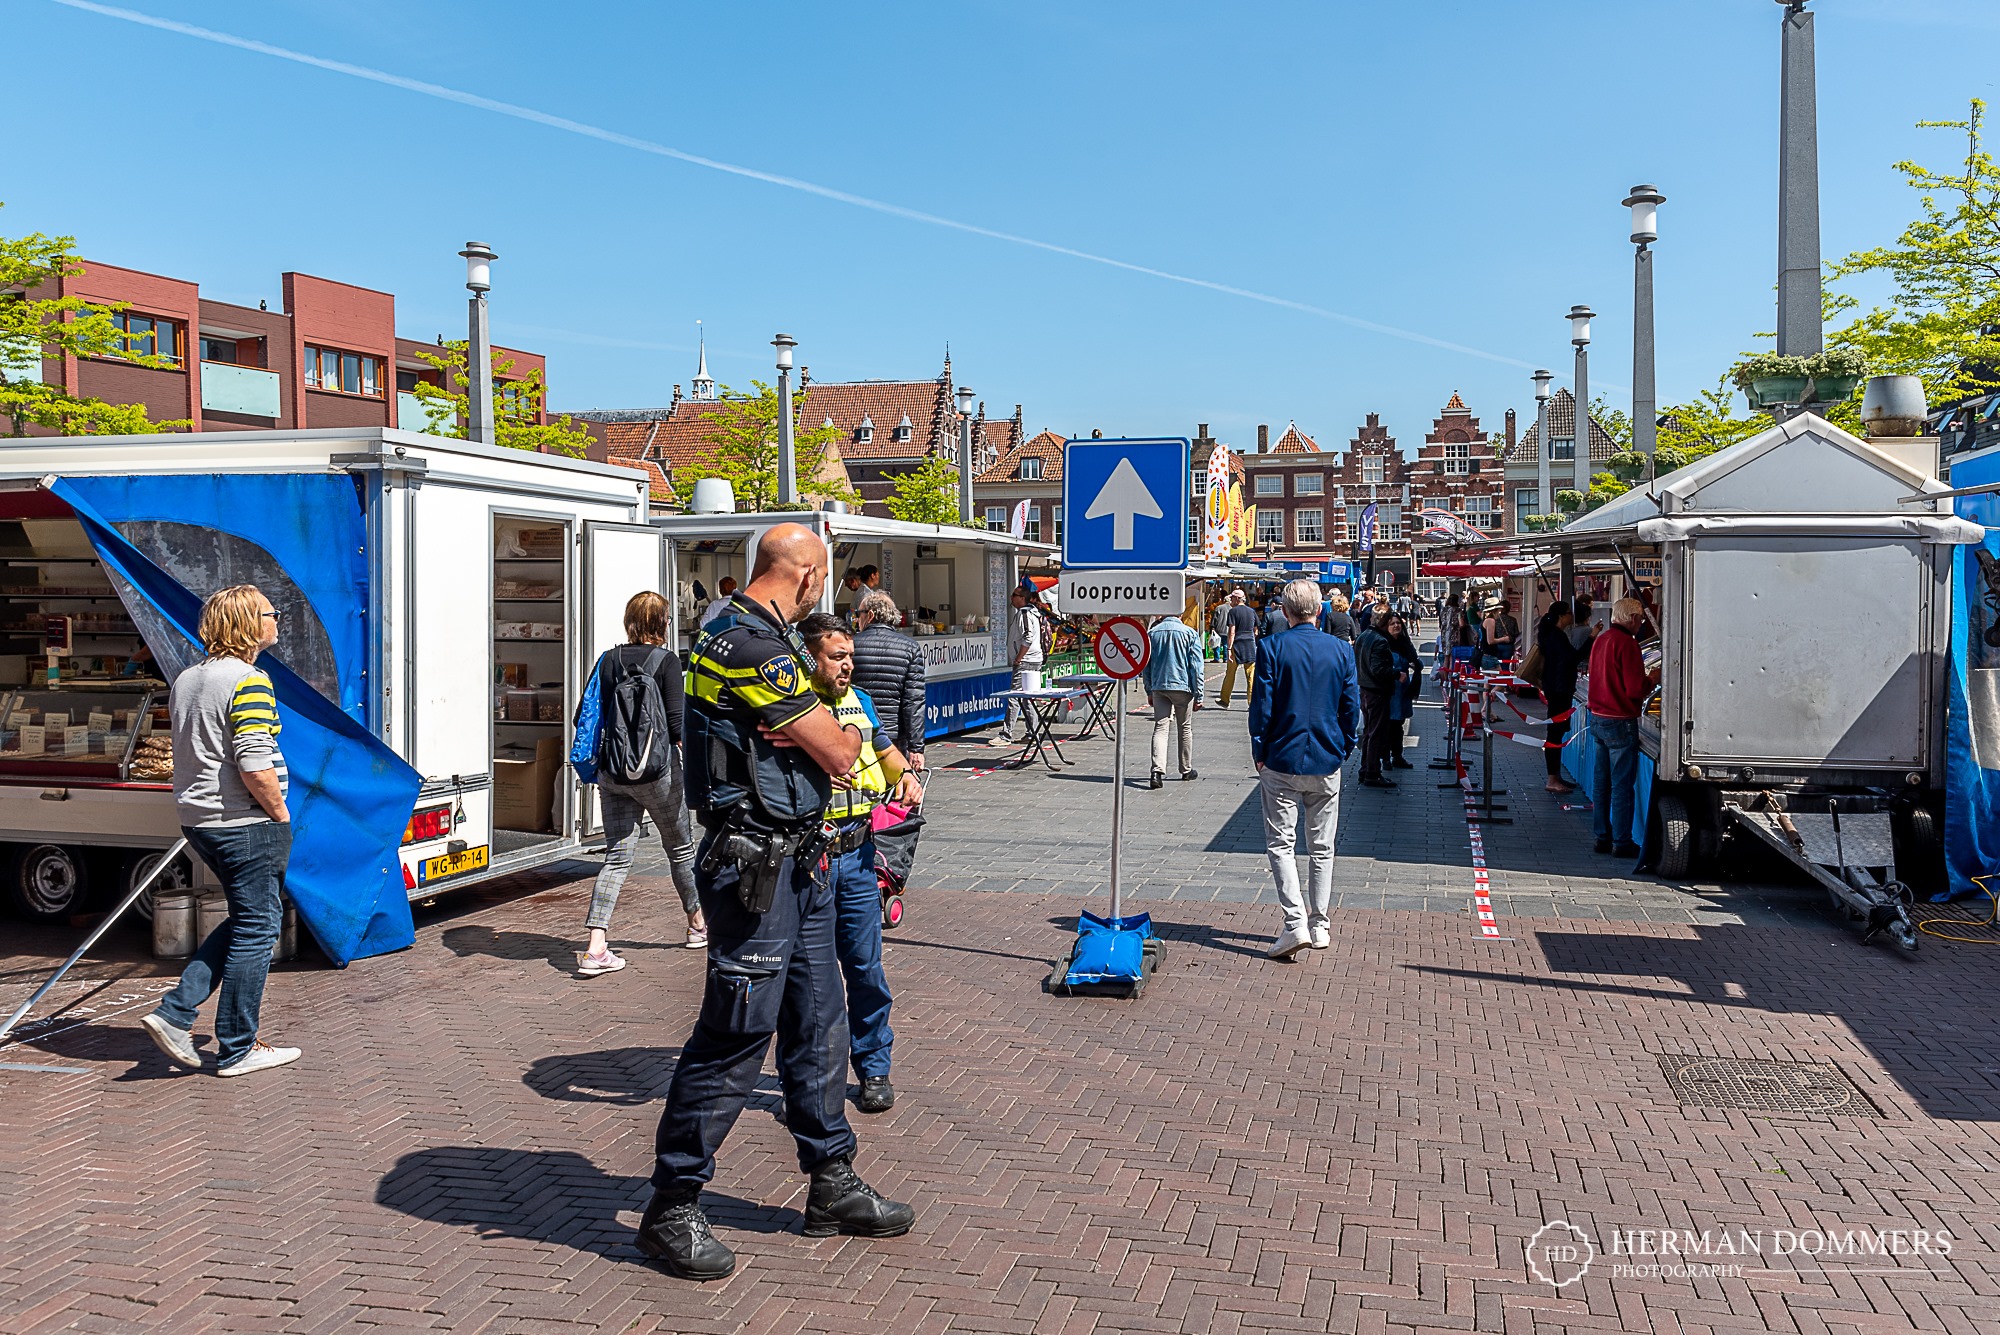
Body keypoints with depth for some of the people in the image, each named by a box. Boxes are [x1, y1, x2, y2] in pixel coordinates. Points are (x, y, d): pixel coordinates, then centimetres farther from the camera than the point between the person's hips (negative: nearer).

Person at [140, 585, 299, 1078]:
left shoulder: (185, 680, 13)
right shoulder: (248, 682, -16)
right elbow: (255, 764, -24)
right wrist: (280, 813, -10)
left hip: (197, 819, 9)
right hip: (245, 824, -9)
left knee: (247, 921, 21)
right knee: (255, 930, 3)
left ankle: (175, 1013, 13)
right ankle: (237, 1050, 11)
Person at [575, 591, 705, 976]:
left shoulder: (608, 660, 4)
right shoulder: (666, 661, -9)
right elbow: (676, 722, -15)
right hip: (656, 770, -4)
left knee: (617, 856, 5)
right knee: (680, 847, 17)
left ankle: (595, 948, -7)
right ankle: (697, 923, 36)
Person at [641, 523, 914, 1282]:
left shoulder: (754, 635, 17)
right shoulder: (753, 643, -18)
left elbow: (830, 744, 16)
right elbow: (838, 754, -17)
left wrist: (823, 735, -6)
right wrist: (845, 734, 5)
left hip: (796, 863, 11)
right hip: (753, 865, -11)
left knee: (818, 1025, 15)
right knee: (736, 1035, -4)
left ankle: (832, 1187, 27)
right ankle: (672, 1209, 9)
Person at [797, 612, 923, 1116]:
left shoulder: (859, 700, 13)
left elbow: (885, 750, 28)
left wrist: (906, 776, 9)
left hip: (857, 851, 5)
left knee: (865, 966, 9)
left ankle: (874, 1068, 23)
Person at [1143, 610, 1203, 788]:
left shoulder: (1152, 633, 5)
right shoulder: (1190, 633, -4)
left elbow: (1146, 665, 10)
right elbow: (1196, 666, -5)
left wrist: (1149, 692, 17)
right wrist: (1198, 694, -1)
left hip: (1158, 687, 2)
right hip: (1182, 686, -2)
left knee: (1160, 728, -1)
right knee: (1185, 728, 13)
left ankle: (1158, 770, -17)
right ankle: (1186, 770, 24)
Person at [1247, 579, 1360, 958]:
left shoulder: (1272, 647, -9)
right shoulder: (1341, 650, 0)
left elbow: (1262, 704, -9)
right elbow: (1351, 707, 2)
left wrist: (1259, 753, 1)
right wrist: (1343, 750, 14)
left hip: (1281, 760, -3)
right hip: (1327, 761, 3)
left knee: (1280, 842, 2)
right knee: (1321, 847, 13)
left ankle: (1296, 923, -11)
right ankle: (1319, 926, 18)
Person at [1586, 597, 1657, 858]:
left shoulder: (1601, 640, 11)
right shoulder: (1626, 642, -16)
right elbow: (1635, 689, -20)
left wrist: (1643, 678, 20)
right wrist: (1652, 679, 0)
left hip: (1598, 718, 9)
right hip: (1620, 721, -9)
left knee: (1601, 781, 13)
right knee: (1622, 784, -2)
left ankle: (1602, 836, 19)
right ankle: (1621, 842, 2)